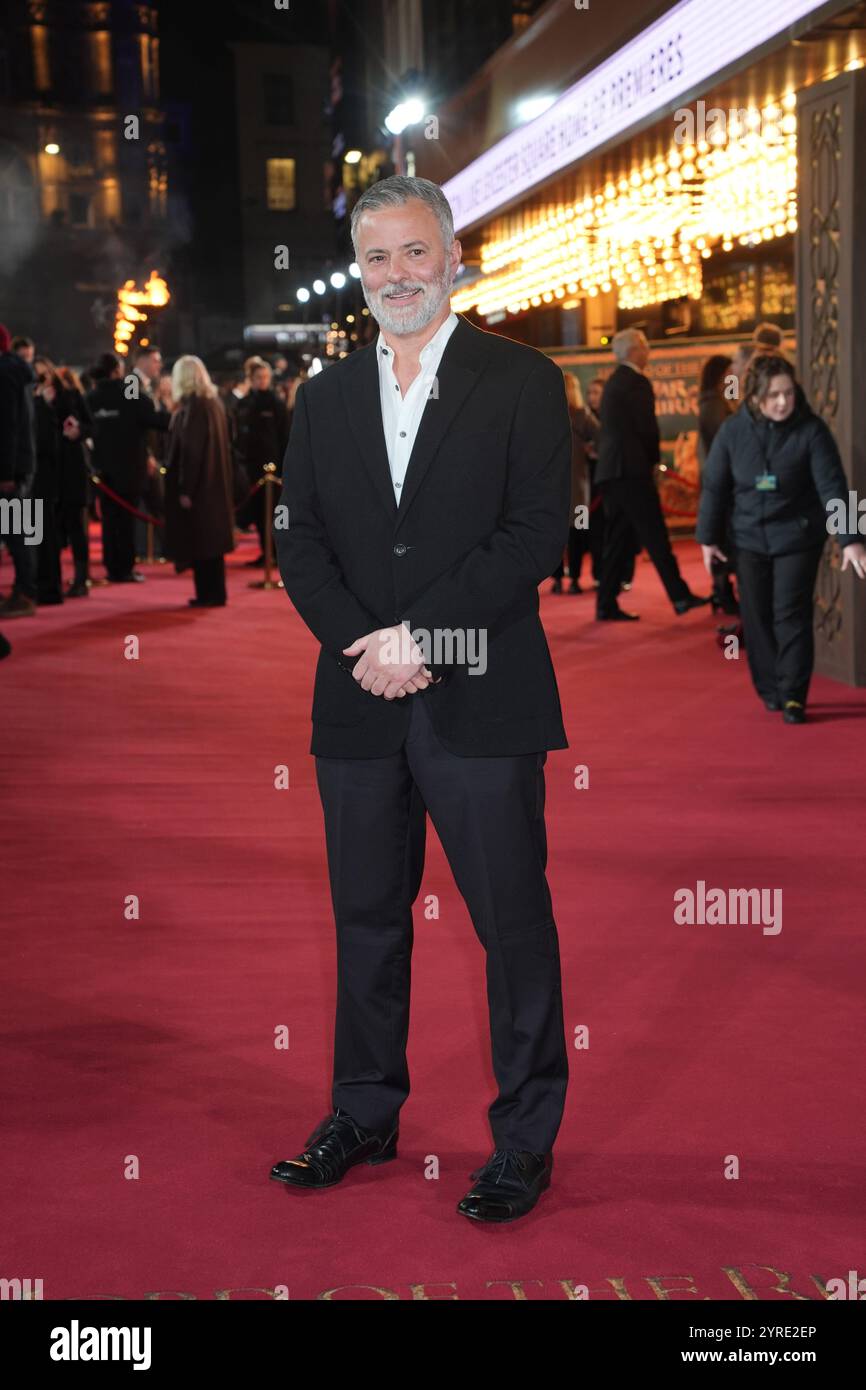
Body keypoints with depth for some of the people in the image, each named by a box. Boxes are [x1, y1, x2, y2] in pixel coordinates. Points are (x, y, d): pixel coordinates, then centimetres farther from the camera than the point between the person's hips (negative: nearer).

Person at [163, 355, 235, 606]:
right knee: (209, 538, 12)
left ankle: (209, 594, -1)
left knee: (200, 539, -3)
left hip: (198, 483, -9)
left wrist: (185, 489, -19)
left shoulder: (193, 406, -16)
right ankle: (214, 593, 16)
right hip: (214, 482, 9)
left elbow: (191, 450, -20)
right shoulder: (213, 402, 11)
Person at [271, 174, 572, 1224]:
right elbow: (301, 546, 8)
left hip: (480, 702, -4)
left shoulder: (522, 381, 0)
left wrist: (420, 635, -15)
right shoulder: (325, 397, 14)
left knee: (514, 924, 3)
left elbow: (536, 535, -9)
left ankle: (525, 1138, 18)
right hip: (358, 704, 4)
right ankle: (364, 1116, 30)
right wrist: (364, 646, -9)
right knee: (366, 922, 14)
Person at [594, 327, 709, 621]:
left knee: (618, 538, 9)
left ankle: (606, 605, 8)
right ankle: (680, 596, -6)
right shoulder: (637, 382, -10)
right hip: (631, 469, -9)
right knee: (654, 534, -8)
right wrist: (653, 458, 6)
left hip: (610, 470, 9)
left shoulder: (614, 381, 18)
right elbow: (647, 427, -11)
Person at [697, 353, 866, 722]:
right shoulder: (733, 431, -7)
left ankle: (793, 696, 0)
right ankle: (770, 691, 21)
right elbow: (714, 486, 2)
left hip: (797, 537, -3)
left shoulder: (811, 430, -14)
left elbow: (832, 486, -17)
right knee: (757, 617, 6)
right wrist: (708, 537, 6)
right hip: (750, 538, 3)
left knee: (791, 613, -7)